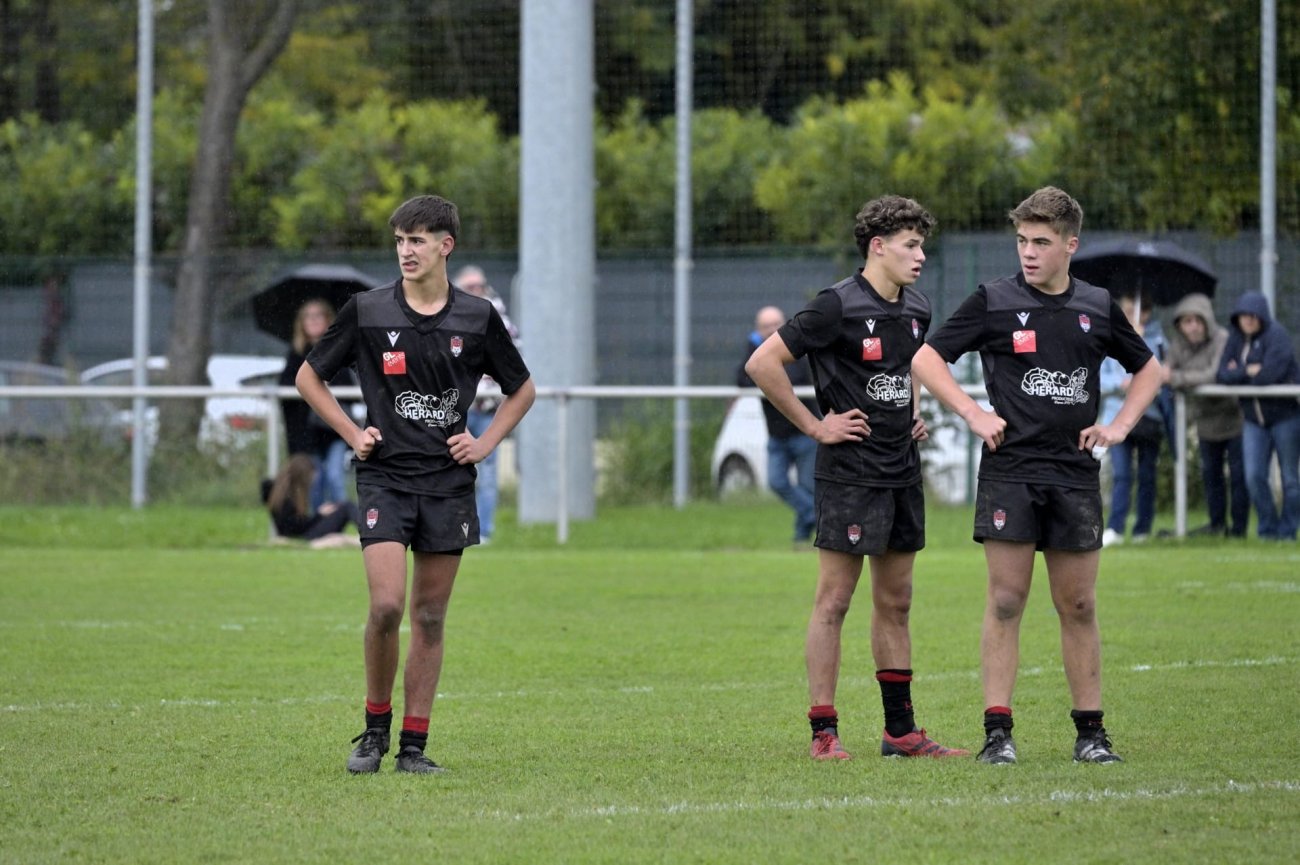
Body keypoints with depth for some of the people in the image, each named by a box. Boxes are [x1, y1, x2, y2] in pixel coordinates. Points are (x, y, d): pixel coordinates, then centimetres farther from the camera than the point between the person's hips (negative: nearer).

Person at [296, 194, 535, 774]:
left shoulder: (477, 318, 3)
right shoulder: (366, 312, 0)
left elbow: (522, 389, 17)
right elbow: (310, 378, 12)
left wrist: (486, 443, 4)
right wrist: (352, 434, 2)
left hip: (449, 481, 2)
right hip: (384, 476, -2)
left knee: (430, 617, 3)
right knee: (386, 605, -16)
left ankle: (414, 745, 10)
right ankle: (375, 727, 3)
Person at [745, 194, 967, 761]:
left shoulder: (916, 310, 10)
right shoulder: (838, 306, -13)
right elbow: (762, 363, -14)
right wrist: (815, 426, -12)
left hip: (902, 474, 8)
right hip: (850, 474, -8)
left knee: (895, 603, 12)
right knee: (834, 599, -5)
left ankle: (900, 730, 17)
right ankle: (824, 732, -3)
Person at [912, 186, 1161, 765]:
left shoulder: (1097, 307, 9)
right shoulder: (993, 301, 0)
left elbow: (1148, 369, 23)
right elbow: (926, 359, 2)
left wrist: (1120, 425, 9)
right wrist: (973, 414, -7)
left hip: (1076, 476, 3)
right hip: (1009, 472, -2)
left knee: (1078, 606, 5)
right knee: (1006, 601, -6)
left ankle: (1090, 731, 11)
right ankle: (997, 731, -4)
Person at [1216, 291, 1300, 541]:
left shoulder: (1276, 335, -13)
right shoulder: (1236, 339, 6)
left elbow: (1270, 374, -24)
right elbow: (1223, 375, -2)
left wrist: (1239, 373, -9)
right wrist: (1250, 371, -16)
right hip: (1255, 419, 5)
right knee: (1254, 476, -6)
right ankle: (1268, 527, 7)